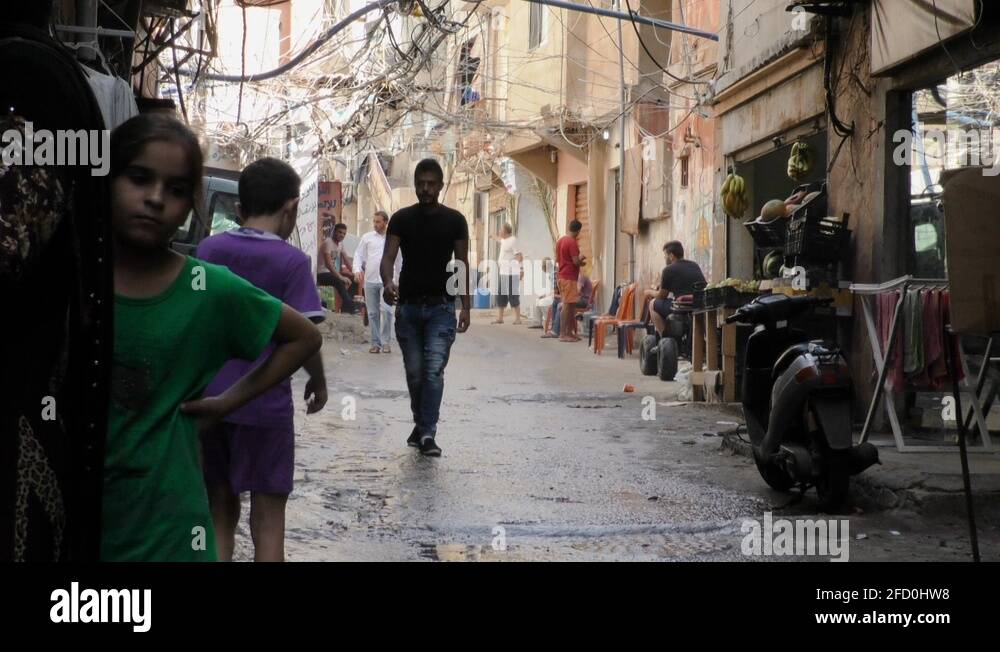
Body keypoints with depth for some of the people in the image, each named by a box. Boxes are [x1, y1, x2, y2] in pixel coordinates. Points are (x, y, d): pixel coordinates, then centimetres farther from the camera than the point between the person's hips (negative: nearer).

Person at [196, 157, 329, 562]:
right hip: (264, 404, -4)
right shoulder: (292, 262, -9)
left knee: (220, 512, 15)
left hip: (209, 400, 4)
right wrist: (318, 381, 5)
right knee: (268, 521, 4)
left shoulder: (208, 250, 4)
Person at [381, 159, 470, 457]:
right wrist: (387, 282, -30)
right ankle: (420, 424, 27)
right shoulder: (401, 219, 1)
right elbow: (388, 256, -8)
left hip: (441, 307, -1)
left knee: (434, 371, -11)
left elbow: (462, 264, 5)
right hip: (408, 306, 1)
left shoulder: (454, 220, 1)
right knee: (414, 372, 9)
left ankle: (427, 433, -12)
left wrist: (465, 306, 0)